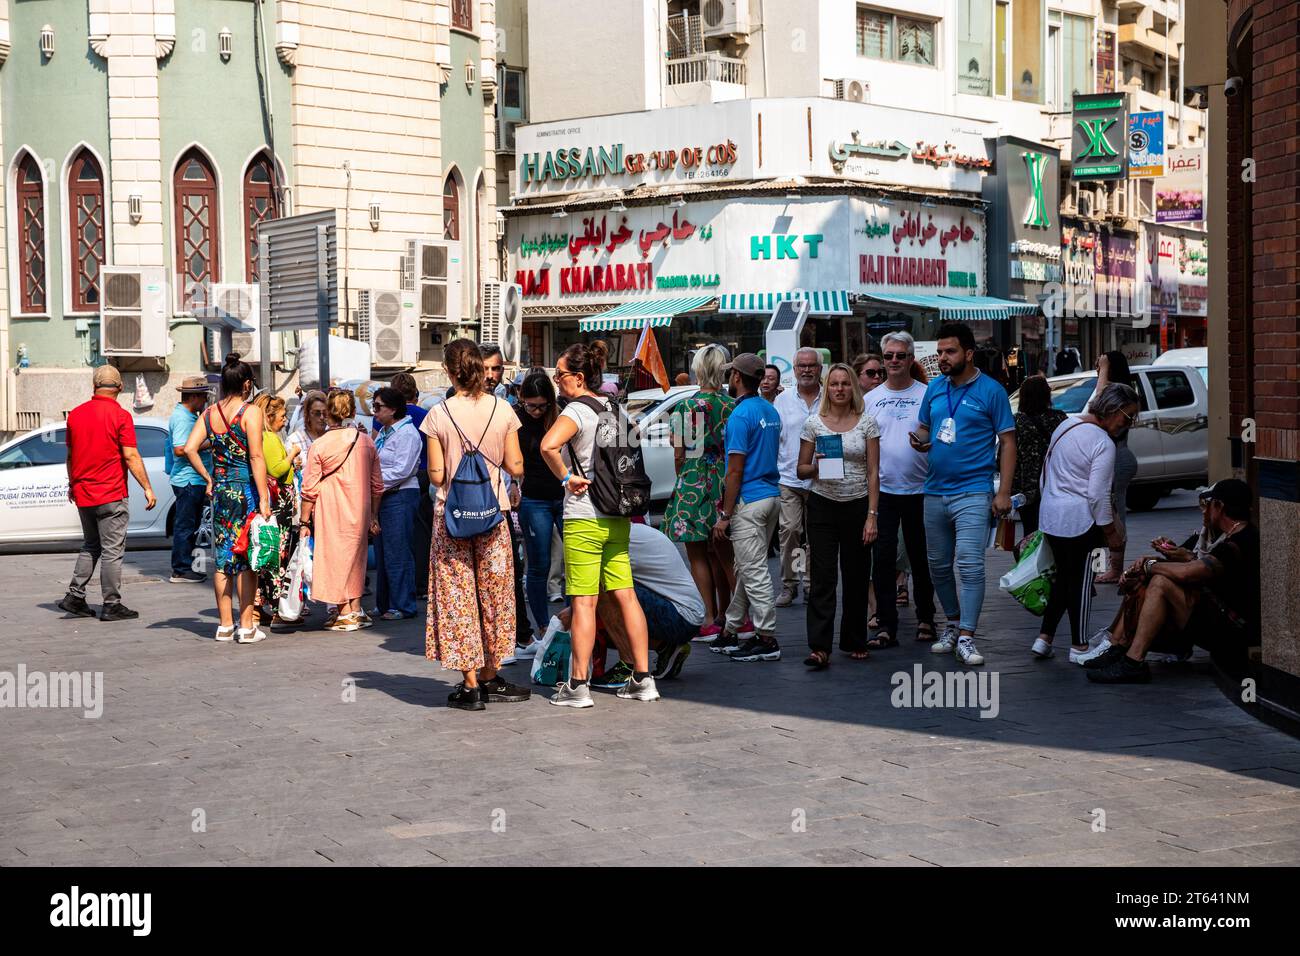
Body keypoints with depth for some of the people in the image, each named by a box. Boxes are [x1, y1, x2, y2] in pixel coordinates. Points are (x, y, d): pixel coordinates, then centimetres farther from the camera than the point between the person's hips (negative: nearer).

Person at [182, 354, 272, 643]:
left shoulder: (210, 413, 6)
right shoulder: (251, 412, -9)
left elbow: (189, 448, -2)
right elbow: (256, 456, -15)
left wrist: (207, 477, 7)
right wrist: (264, 498, -16)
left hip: (221, 489, 5)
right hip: (247, 488, -5)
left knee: (223, 557, 11)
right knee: (247, 558, 0)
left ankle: (225, 625, 16)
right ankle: (247, 627, 1)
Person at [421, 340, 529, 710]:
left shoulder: (439, 415, -9)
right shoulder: (502, 410, -4)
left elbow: (436, 476, -8)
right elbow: (516, 467, -1)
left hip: (452, 514, -2)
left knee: (458, 596, 5)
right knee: (493, 593, 13)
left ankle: (471, 684, 5)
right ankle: (489, 678, 20)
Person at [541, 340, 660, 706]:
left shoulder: (577, 410, -12)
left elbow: (548, 445, -31)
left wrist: (566, 477, -17)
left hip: (584, 517, -7)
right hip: (618, 516, 7)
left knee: (583, 601, -4)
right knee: (625, 596, 9)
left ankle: (578, 686, 0)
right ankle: (643, 679, 11)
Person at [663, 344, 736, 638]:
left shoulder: (685, 407, -9)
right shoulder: (732, 406, -3)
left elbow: (679, 454, -6)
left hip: (694, 481, -3)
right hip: (725, 481, 3)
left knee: (698, 555, 4)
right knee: (720, 553, 15)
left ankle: (710, 619, 2)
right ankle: (726, 615, 20)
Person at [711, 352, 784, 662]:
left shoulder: (741, 415, -14)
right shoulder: (771, 411, 13)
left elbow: (736, 470, -16)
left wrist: (725, 515, -13)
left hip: (749, 501, -9)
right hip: (772, 495, 9)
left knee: (754, 572, -5)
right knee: (746, 569, 15)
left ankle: (767, 640, -3)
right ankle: (730, 632, 24)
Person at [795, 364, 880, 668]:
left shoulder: (867, 422, 2)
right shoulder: (814, 423, 3)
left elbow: (873, 472, 0)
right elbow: (801, 469, 8)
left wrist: (872, 515, -6)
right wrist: (815, 467, -15)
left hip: (858, 506, 1)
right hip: (823, 505, -1)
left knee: (856, 578, 7)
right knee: (823, 578, -8)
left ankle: (854, 642, 21)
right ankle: (820, 648, -12)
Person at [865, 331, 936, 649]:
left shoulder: (927, 395, 0)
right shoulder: (870, 399, 8)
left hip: (919, 489, -2)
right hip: (881, 489, 2)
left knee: (921, 558, 9)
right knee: (882, 559, -1)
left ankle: (925, 619, 22)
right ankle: (886, 626, 4)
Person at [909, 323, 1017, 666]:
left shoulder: (990, 390, -6)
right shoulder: (935, 388, 9)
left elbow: (1007, 442, -5)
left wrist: (1004, 492, -12)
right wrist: (919, 440, -6)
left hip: (972, 492, -6)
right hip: (935, 491, 6)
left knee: (970, 564, -13)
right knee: (938, 566, 13)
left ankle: (966, 638, -10)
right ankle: (953, 624, 29)